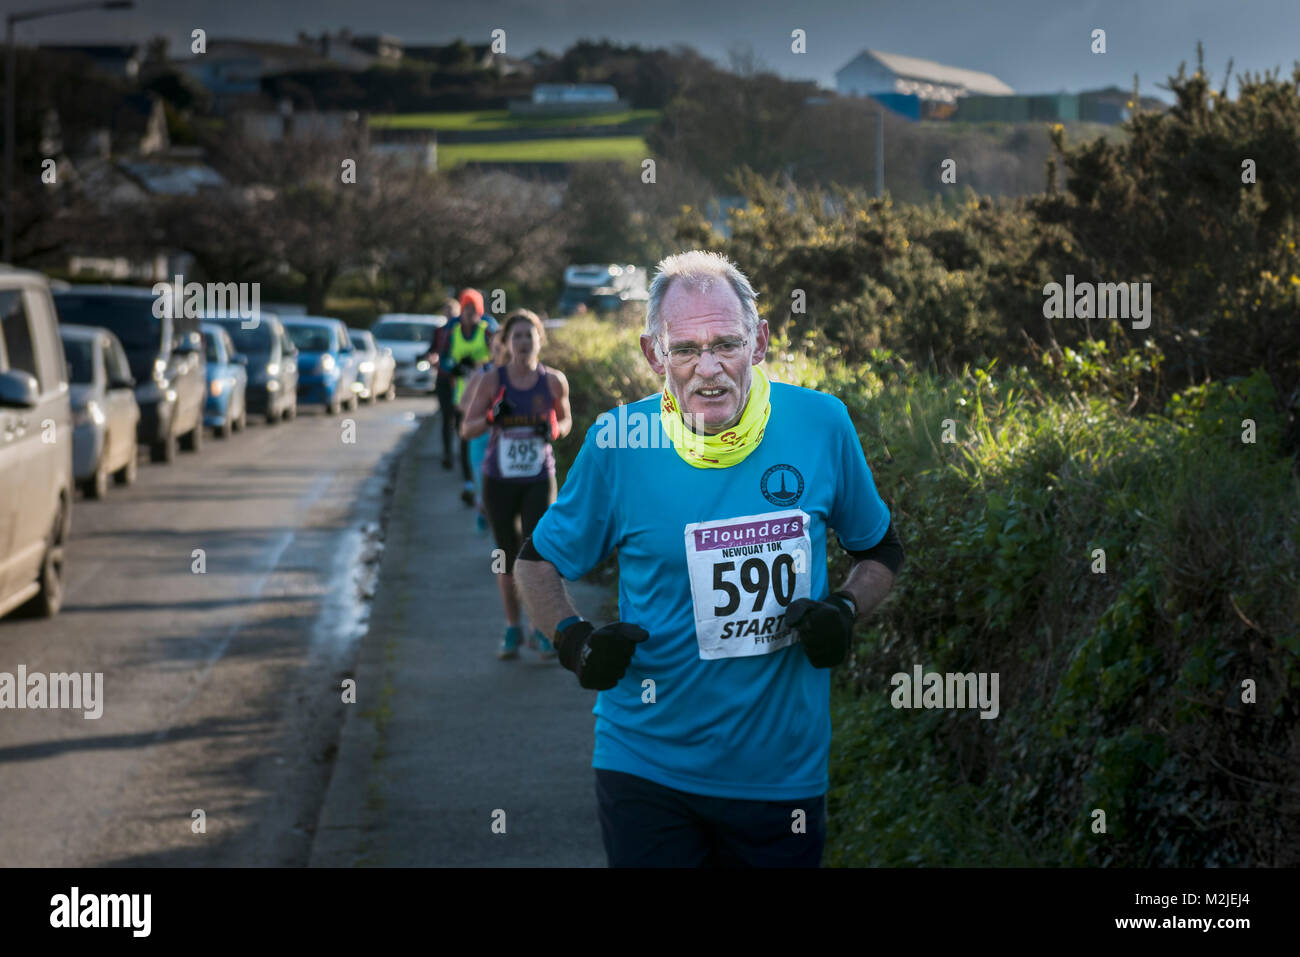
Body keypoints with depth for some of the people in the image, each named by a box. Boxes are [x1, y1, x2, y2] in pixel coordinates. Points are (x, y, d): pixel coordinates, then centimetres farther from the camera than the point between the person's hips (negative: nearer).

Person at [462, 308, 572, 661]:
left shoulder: (554, 381, -2)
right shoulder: (493, 380, -4)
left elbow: (565, 420, 14)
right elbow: (467, 429, -1)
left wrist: (554, 430, -9)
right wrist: (491, 418, -21)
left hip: (539, 479, -1)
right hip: (499, 479, 1)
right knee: (507, 555, 9)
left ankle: (539, 628, 4)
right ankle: (512, 628, 25)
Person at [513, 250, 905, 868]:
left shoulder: (821, 425, -5)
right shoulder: (619, 442, -8)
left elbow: (880, 550, 10)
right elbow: (538, 562, 6)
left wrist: (844, 610, -10)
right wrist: (571, 638, -13)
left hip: (783, 766, 1)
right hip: (647, 766, -1)